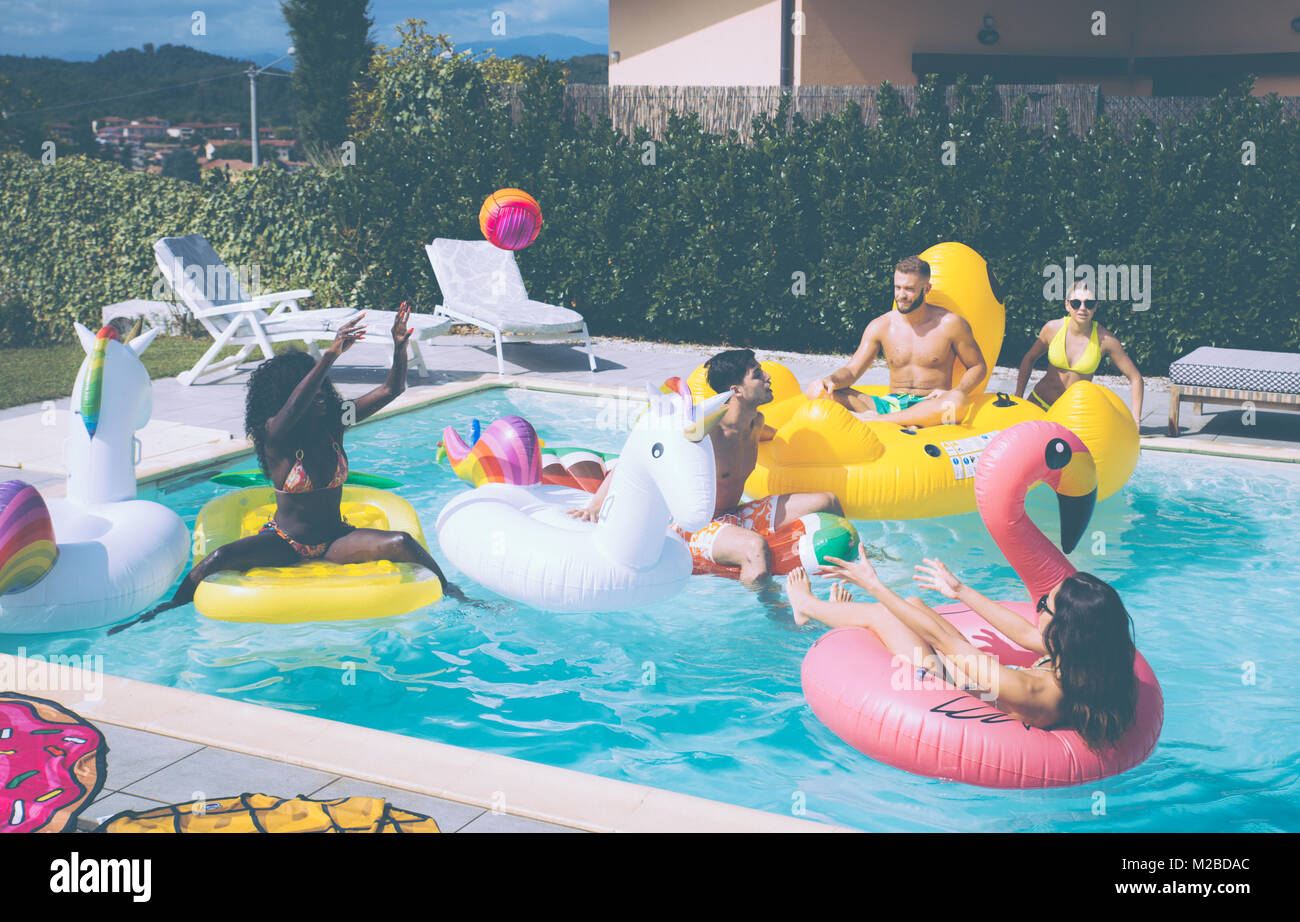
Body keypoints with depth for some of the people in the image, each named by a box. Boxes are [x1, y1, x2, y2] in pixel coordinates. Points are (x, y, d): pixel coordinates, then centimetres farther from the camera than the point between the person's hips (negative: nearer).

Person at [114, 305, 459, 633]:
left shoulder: (334, 424, 0)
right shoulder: (275, 435, -13)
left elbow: (391, 390, -2)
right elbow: (293, 409, -37)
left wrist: (399, 346, -20)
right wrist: (331, 354, -46)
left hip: (334, 539, 3)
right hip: (284, 542, -3)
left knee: (401, 543, -22)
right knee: (221, 557, -28)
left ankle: (451, 594, -4)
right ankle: (164, 611, -10)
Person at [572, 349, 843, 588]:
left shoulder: (756, 423, 2)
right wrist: (595, 506, -32)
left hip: (736, 516, 8)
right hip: (696, 528, -8)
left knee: (826, 501, 1)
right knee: (755, 547, -41)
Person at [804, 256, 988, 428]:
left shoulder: (949, 324, 0)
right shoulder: (880, 327, 7)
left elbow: (978, 366, 7)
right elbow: (851, 371, 5)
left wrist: (954, 393, -14)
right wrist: (832, 380, -20)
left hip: (931, 409, -2)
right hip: (889, 405, 2)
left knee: (958, 401, -40)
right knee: (814, 390, -17)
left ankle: (874, 419, -34)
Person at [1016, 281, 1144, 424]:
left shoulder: (1105, 338, -14)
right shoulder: (1053, 328, -9)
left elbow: (1135, 377, -5)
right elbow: (1029, 359, 10)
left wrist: (1135, 421, -12)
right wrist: (1018, 398, 4)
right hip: (1040, 401, 0)